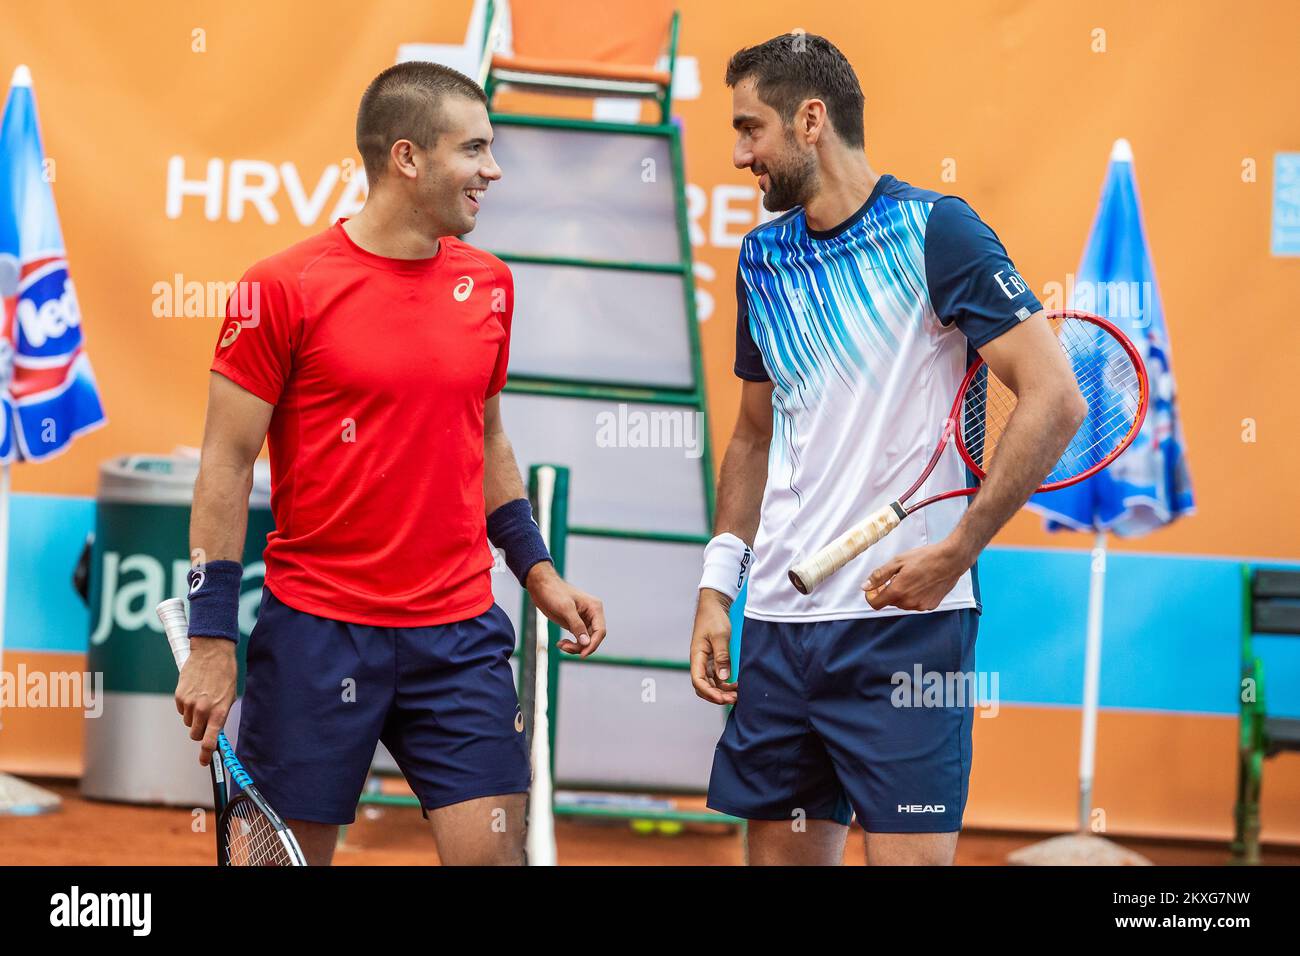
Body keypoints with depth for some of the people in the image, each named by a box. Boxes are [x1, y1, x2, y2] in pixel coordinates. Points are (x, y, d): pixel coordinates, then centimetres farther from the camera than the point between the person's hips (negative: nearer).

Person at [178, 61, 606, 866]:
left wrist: (536, 570, 14)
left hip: (461, 639, 4)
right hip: (316, 636, -4)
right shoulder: (284, 288, -8)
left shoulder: (490, 285, 8)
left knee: (493, 849, -3)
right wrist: (212, 641, -9)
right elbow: (227, 464, -6)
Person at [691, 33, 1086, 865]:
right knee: (781, 850, 8)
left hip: (906, 618, -6)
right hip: (780, 623, 6)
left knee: (909, 853, -9)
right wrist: (717, 588, 12)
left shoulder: (933, 229, -7)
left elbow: (1055, 400, -12)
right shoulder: (764, 257, 13)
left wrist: (956, 552, -17)